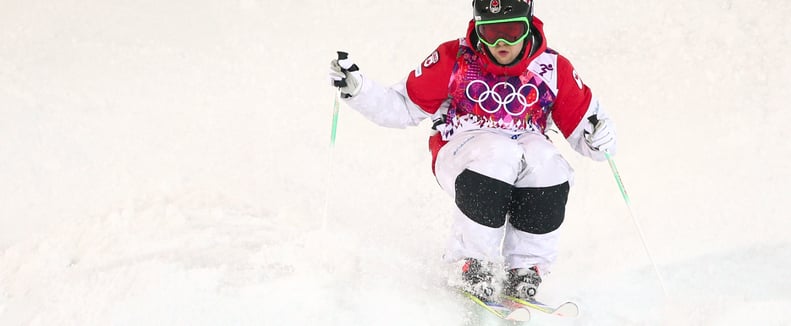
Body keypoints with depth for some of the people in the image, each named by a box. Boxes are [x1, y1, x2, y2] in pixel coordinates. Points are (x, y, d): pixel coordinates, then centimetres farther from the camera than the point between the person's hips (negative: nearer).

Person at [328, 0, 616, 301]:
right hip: (460, 157, -2)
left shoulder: (552, 69, 1)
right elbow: (403, 107, 6)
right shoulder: (454, 60, -2)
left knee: (546, 160, -34)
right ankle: (474, 264, -24)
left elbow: (579, 126, 6)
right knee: (497, 153, -37)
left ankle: (525, 268, -20)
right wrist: (357, 89, -7)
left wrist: (598, 138, -16)